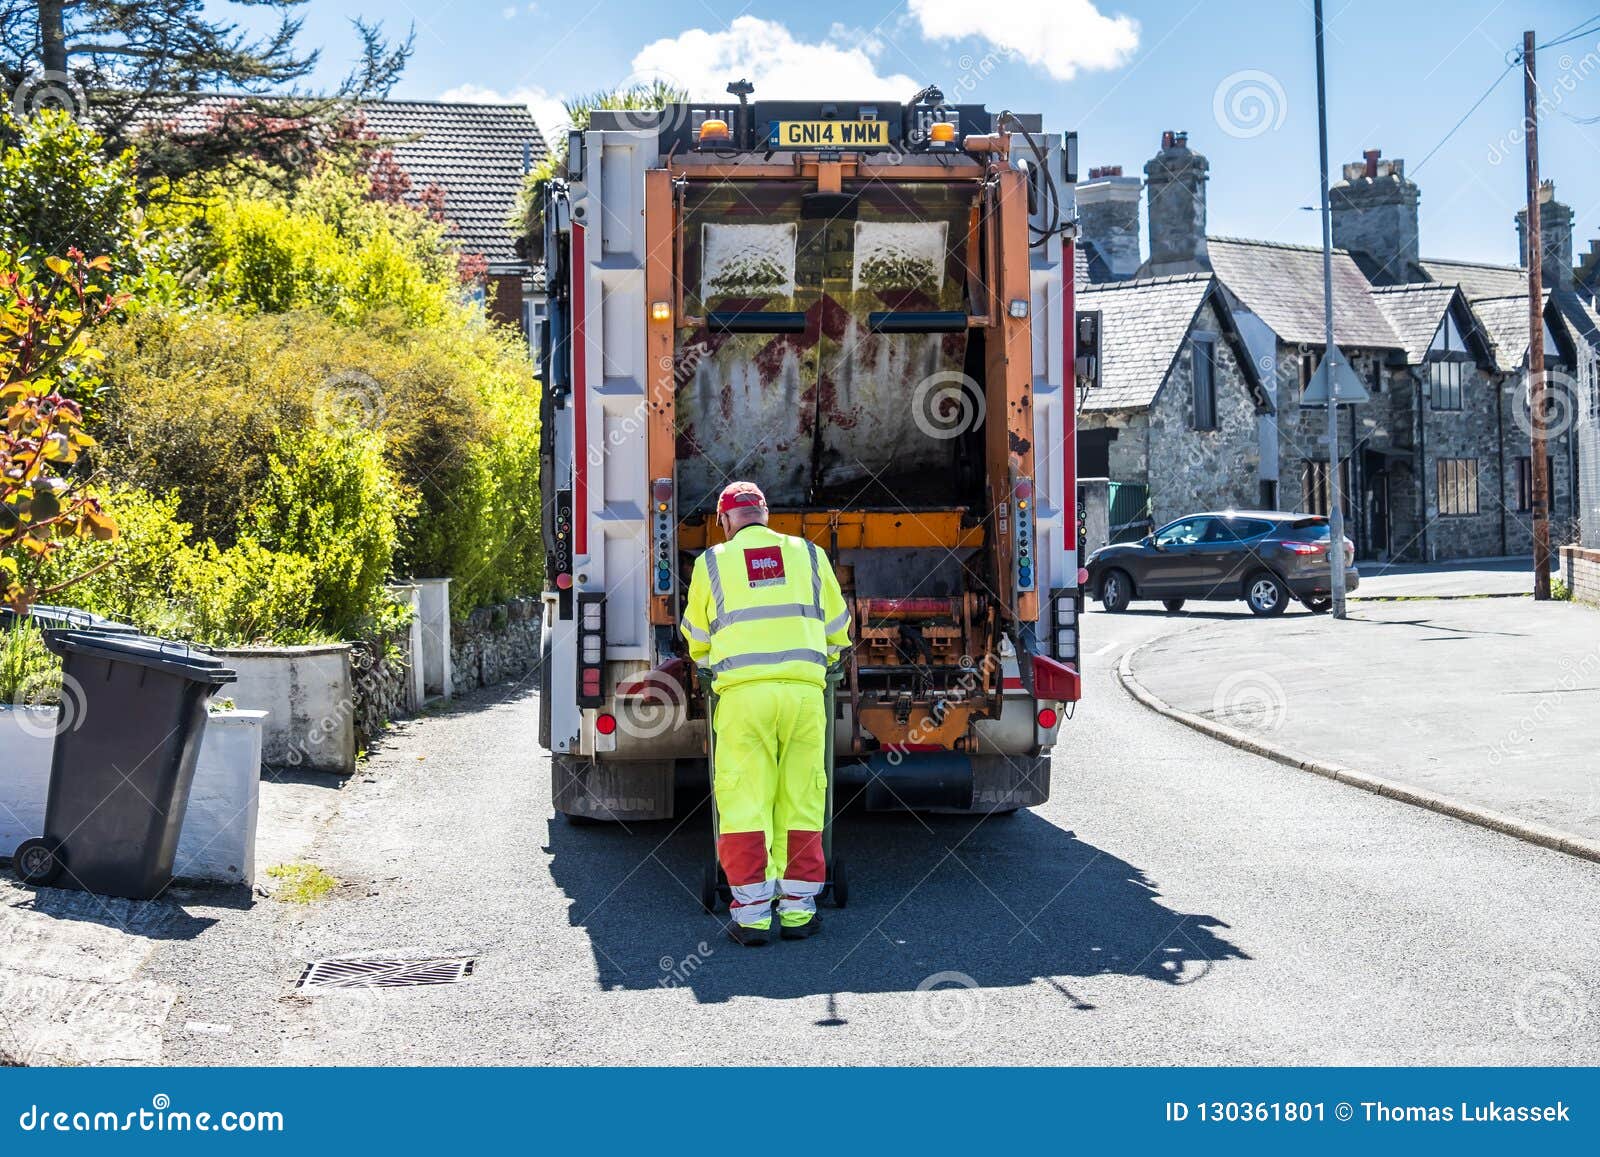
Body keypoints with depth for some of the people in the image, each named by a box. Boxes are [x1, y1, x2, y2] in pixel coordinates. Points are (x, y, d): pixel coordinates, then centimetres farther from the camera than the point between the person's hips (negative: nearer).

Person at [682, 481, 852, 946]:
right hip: (804, 688, 2)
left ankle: (751, 914, 0)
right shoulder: (808, 555, 15)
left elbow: (697, 640, 22)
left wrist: (712, 661, 43)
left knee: (744, 800, 2)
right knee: (801, 801, 8)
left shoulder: (712, 562, 12)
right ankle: (798, 909, 9)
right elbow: (838, 631, 21)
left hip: (742, 691, -1)